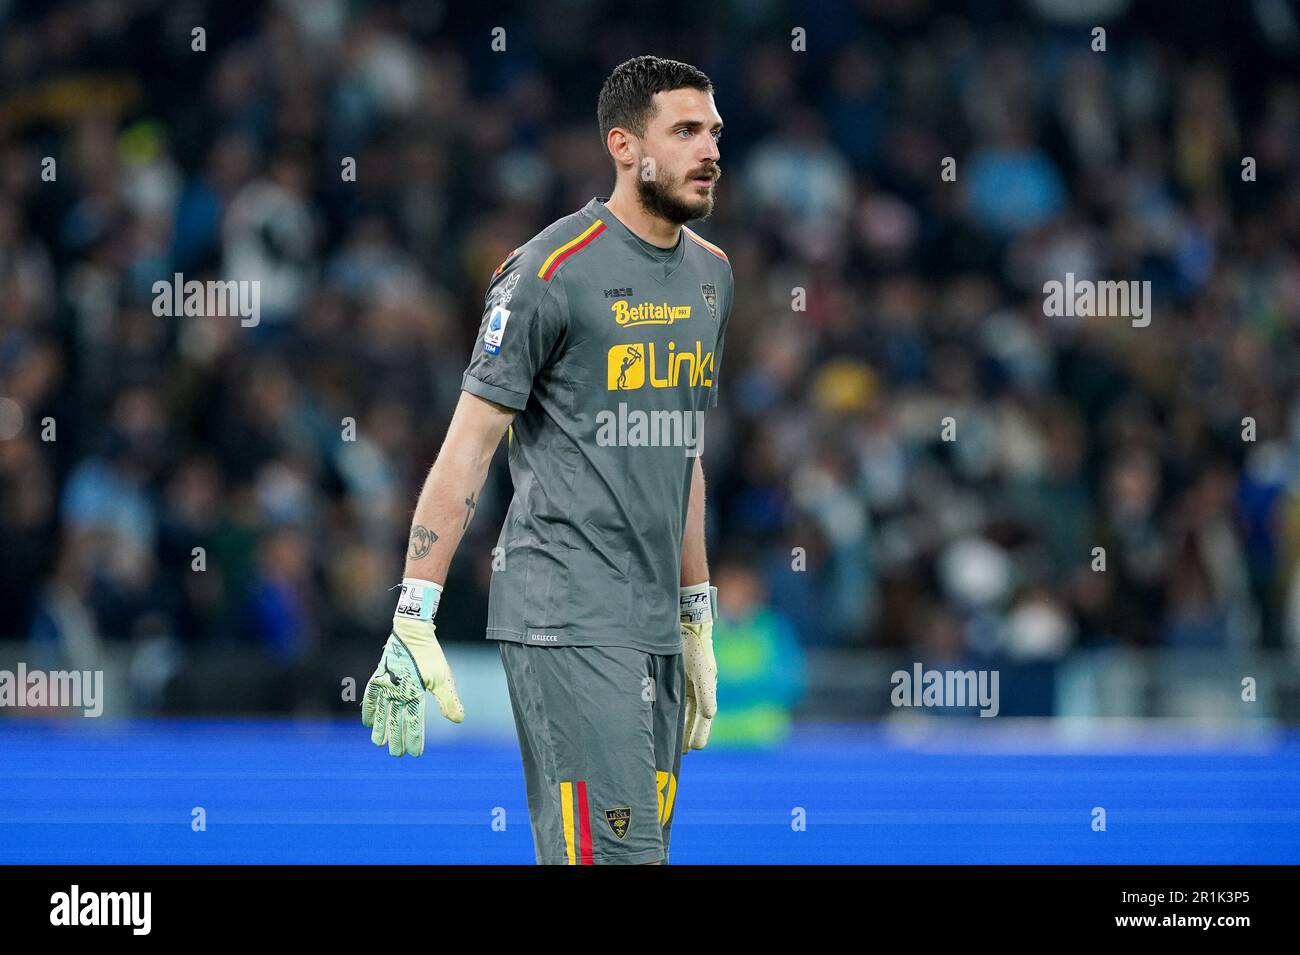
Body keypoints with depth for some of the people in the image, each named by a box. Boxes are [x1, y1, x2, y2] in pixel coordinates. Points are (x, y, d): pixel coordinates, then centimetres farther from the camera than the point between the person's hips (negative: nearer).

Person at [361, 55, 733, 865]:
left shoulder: (711, 274, 15)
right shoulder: (551, 271, -8)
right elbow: (469, 445, -9)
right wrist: (413, 622, -14)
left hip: (657, 628, 8)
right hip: (566, 622, -8)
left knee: (643, 849, 5)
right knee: (616, 854, -15)